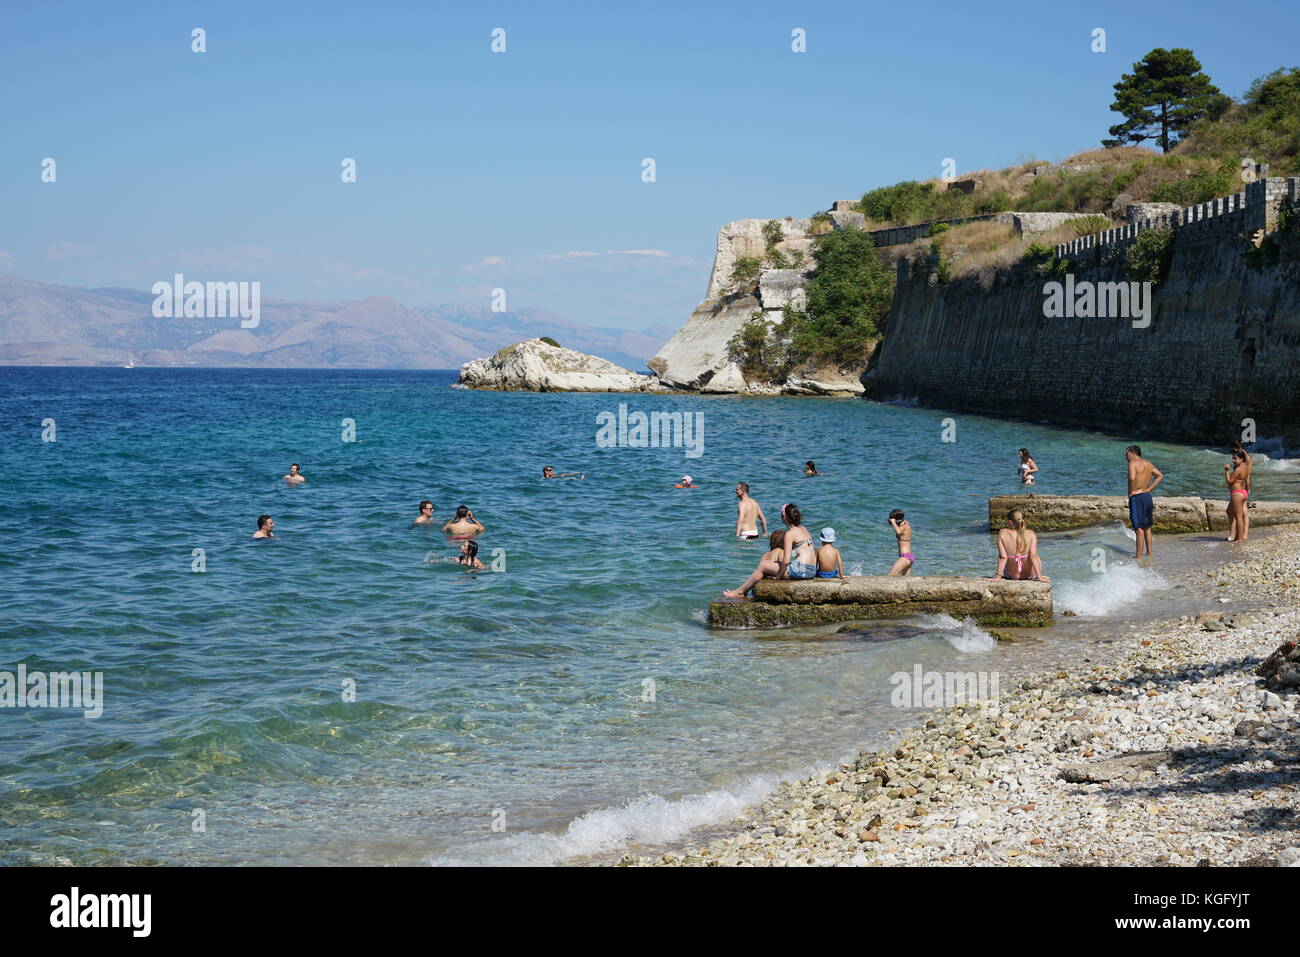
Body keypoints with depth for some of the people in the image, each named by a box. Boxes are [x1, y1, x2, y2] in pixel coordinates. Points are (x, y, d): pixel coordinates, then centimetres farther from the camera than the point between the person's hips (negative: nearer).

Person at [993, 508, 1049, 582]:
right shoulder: (1031, 534, -16)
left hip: (1011, 575, 0)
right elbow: (1033, 556, -20)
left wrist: (998, 576, -15)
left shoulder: (1002, 534, -17)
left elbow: (1003, 557, -19)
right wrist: (1039, 576, -17)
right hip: (1029, 575, 0)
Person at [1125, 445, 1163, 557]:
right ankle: (1149, 554, 24)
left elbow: (1132, 478, -28)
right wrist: (1148, 489, 12)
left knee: (1139, 528, -5)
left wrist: (1130, 492, -13)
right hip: (1148, 497, 8)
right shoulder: (1148, 463, 12)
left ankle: (1138, 556, -3)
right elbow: (1160, 476, 17)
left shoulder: (1133, 463, -12)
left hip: (1137, 498, -8)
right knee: (1147, 527, 18)